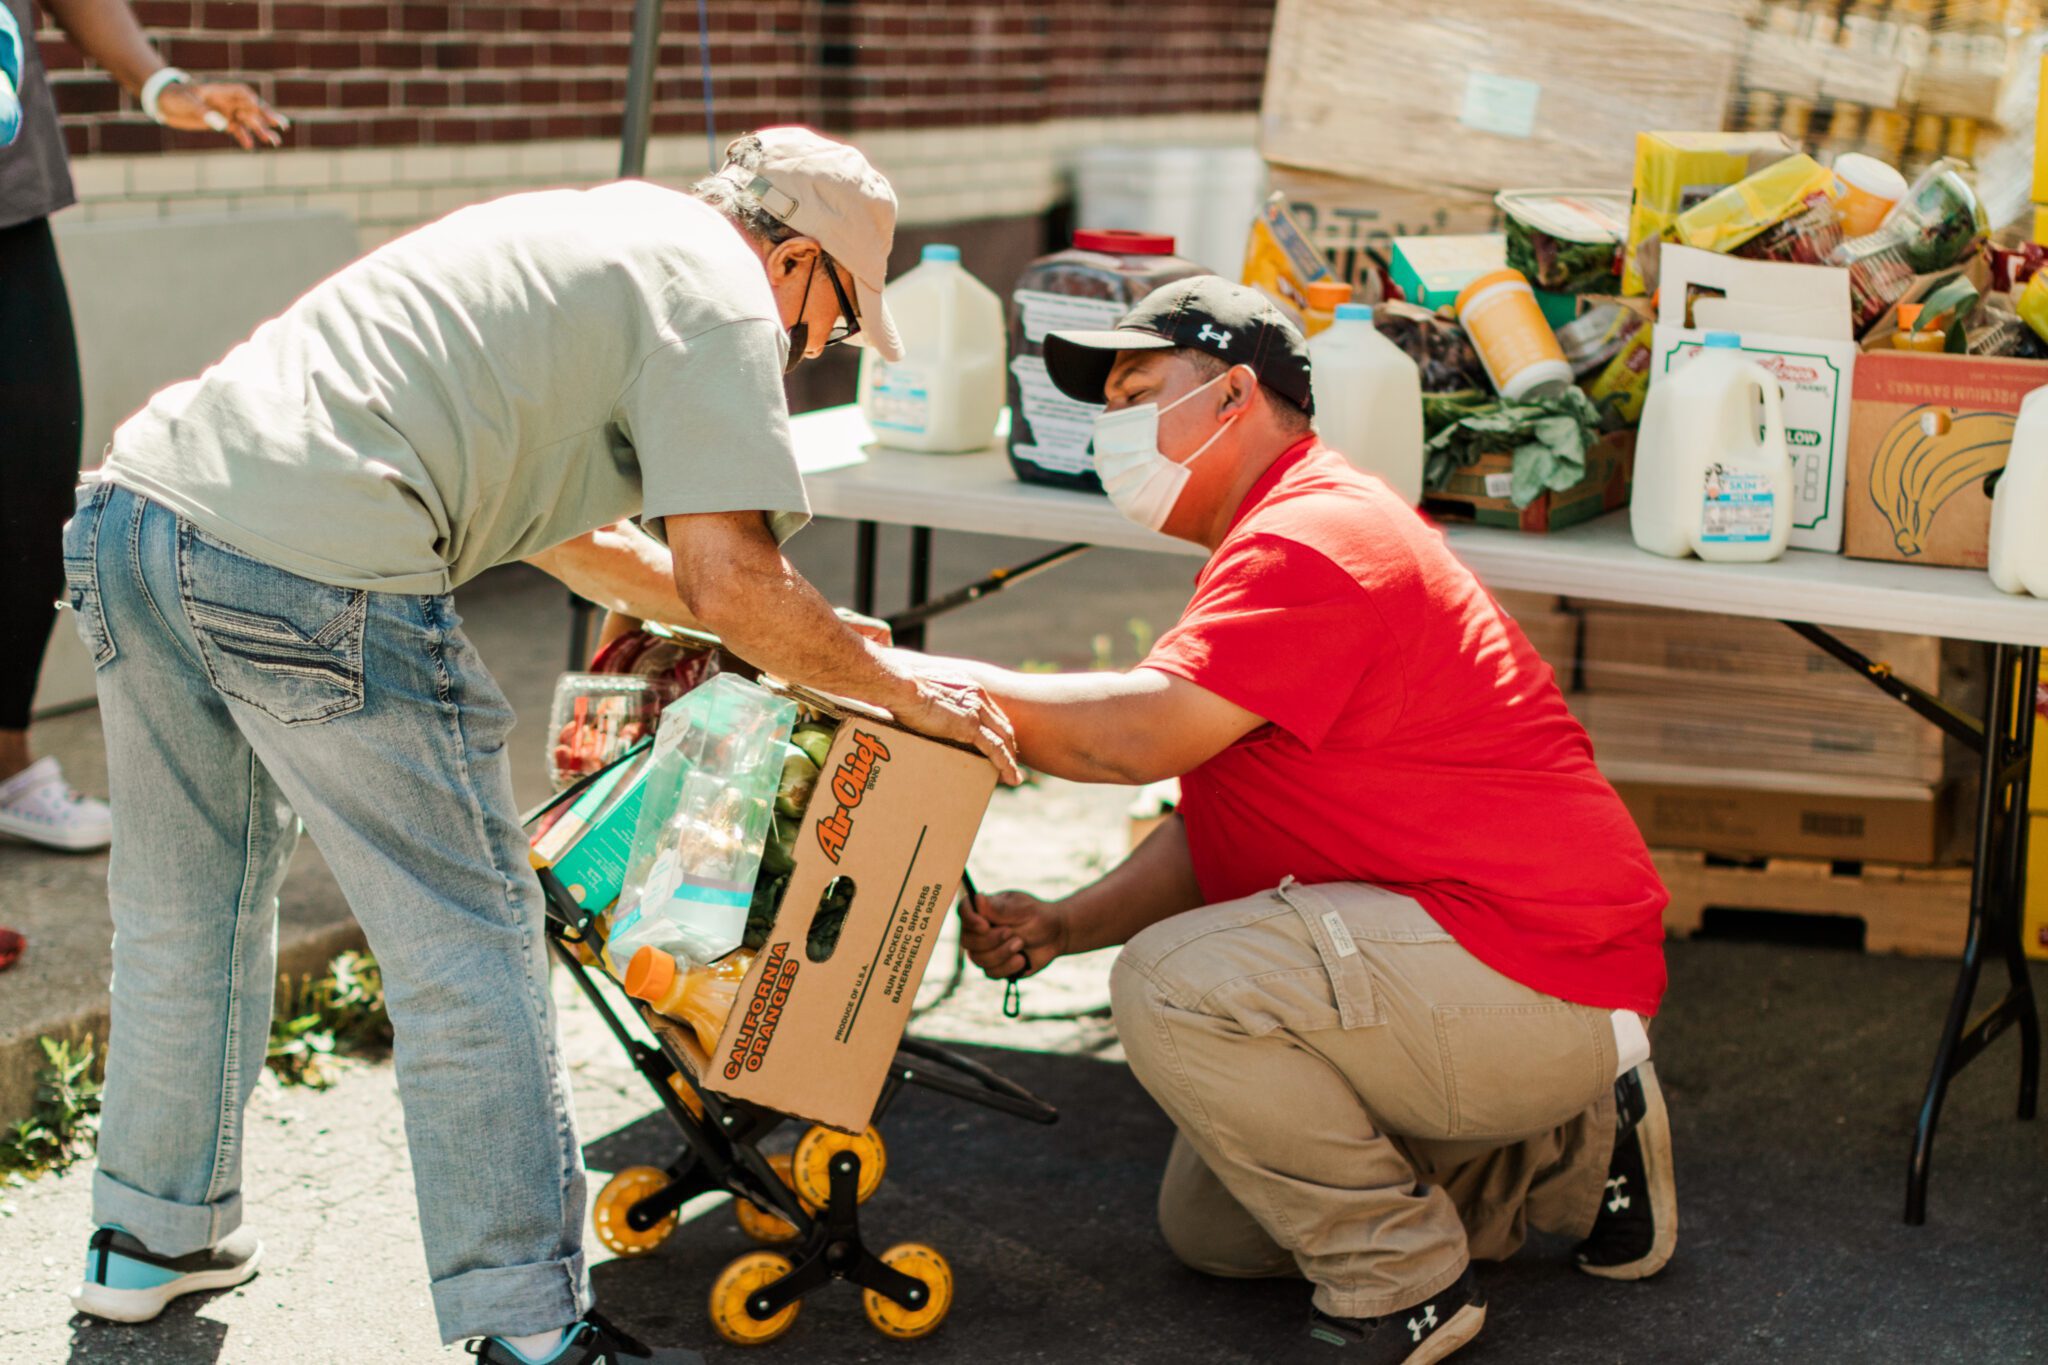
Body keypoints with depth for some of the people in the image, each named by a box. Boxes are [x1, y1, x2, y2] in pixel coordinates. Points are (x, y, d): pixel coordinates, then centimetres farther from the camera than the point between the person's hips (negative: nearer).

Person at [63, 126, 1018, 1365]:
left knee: (187, 915, 24)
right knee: (468, 951, 3)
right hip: (310, 577, -9)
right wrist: (891, 681, 6)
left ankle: (152, 1239, 39)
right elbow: (729, 579, -10)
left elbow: (559, 532, 37)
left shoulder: (590, 231, 29)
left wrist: (801, 636, 38)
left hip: (137, 502, 9)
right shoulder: (719, 294, 2)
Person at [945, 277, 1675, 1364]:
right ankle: (1566, 1152, 19)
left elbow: (1135, 733, -29)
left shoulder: (1313, 540, -18)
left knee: (1173, 982, -27)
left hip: (1533, 977, -11)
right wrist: (1064, 925, -1)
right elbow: (1210, 834, 15)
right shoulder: (1268, 549, 18)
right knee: (1204, 1225, 17)